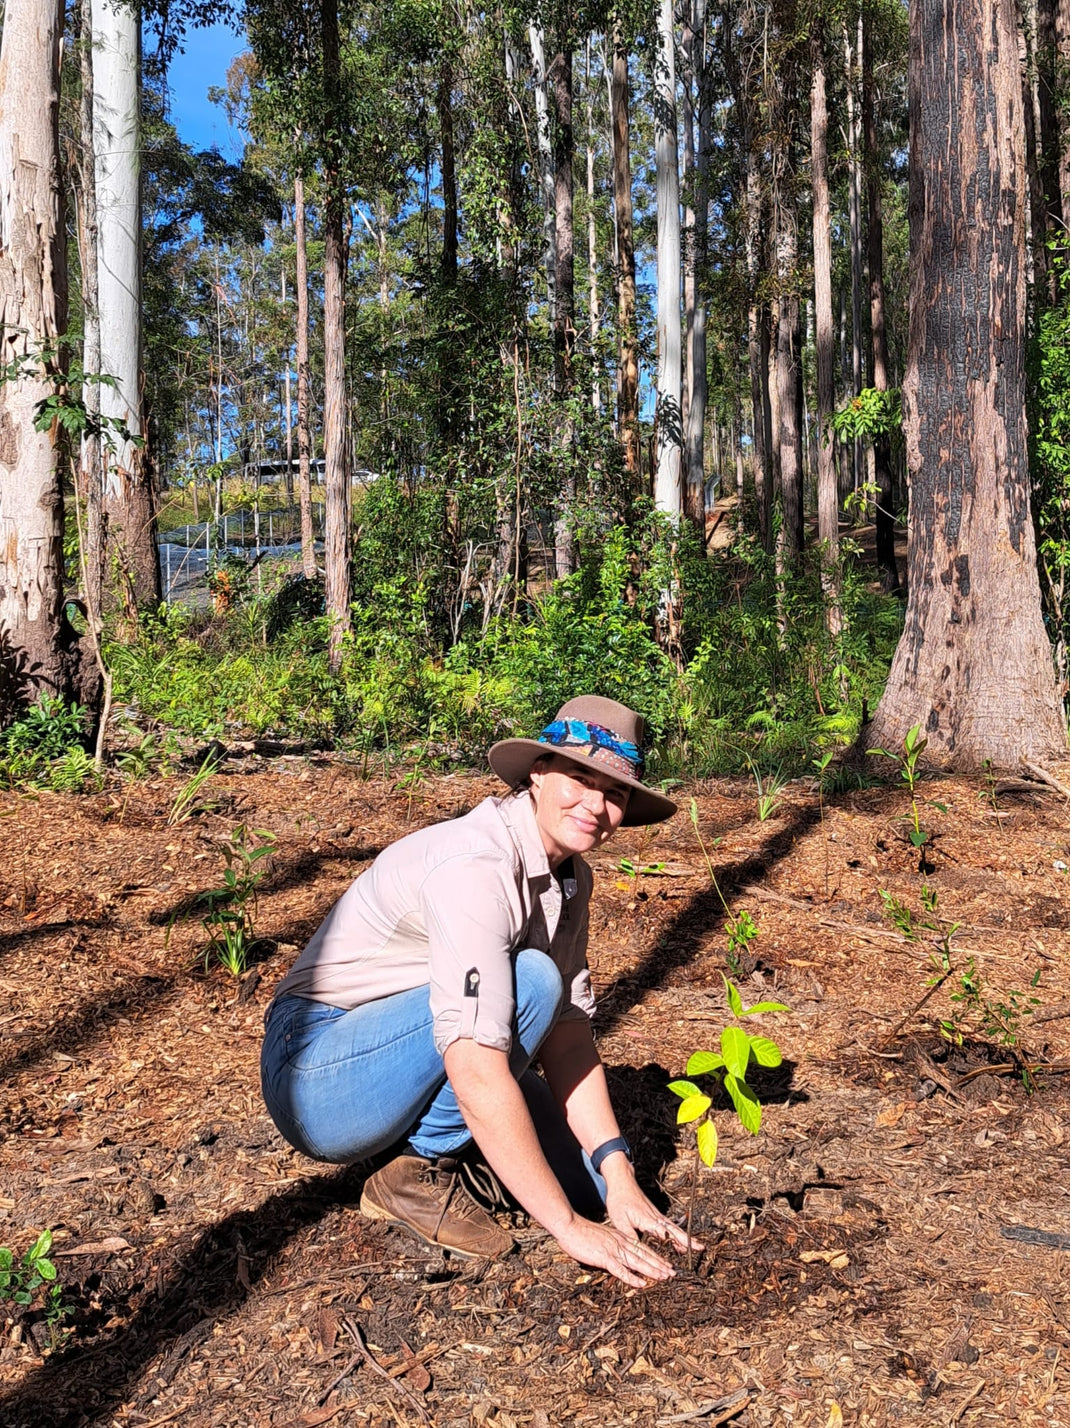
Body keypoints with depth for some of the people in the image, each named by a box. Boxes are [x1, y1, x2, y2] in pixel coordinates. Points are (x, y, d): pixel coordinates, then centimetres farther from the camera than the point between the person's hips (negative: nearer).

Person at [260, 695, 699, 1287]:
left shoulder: (570, 877, 1)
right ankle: (420, 1172, -12)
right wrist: (569, 1226, -29)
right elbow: (477, 1072, -33)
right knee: (527, 981, -27)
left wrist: (619, 1184, -9)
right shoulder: (476, 865, -28)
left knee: (590, 1182, -1)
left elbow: (568, 1032, 0)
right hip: (317, 1077, -8)